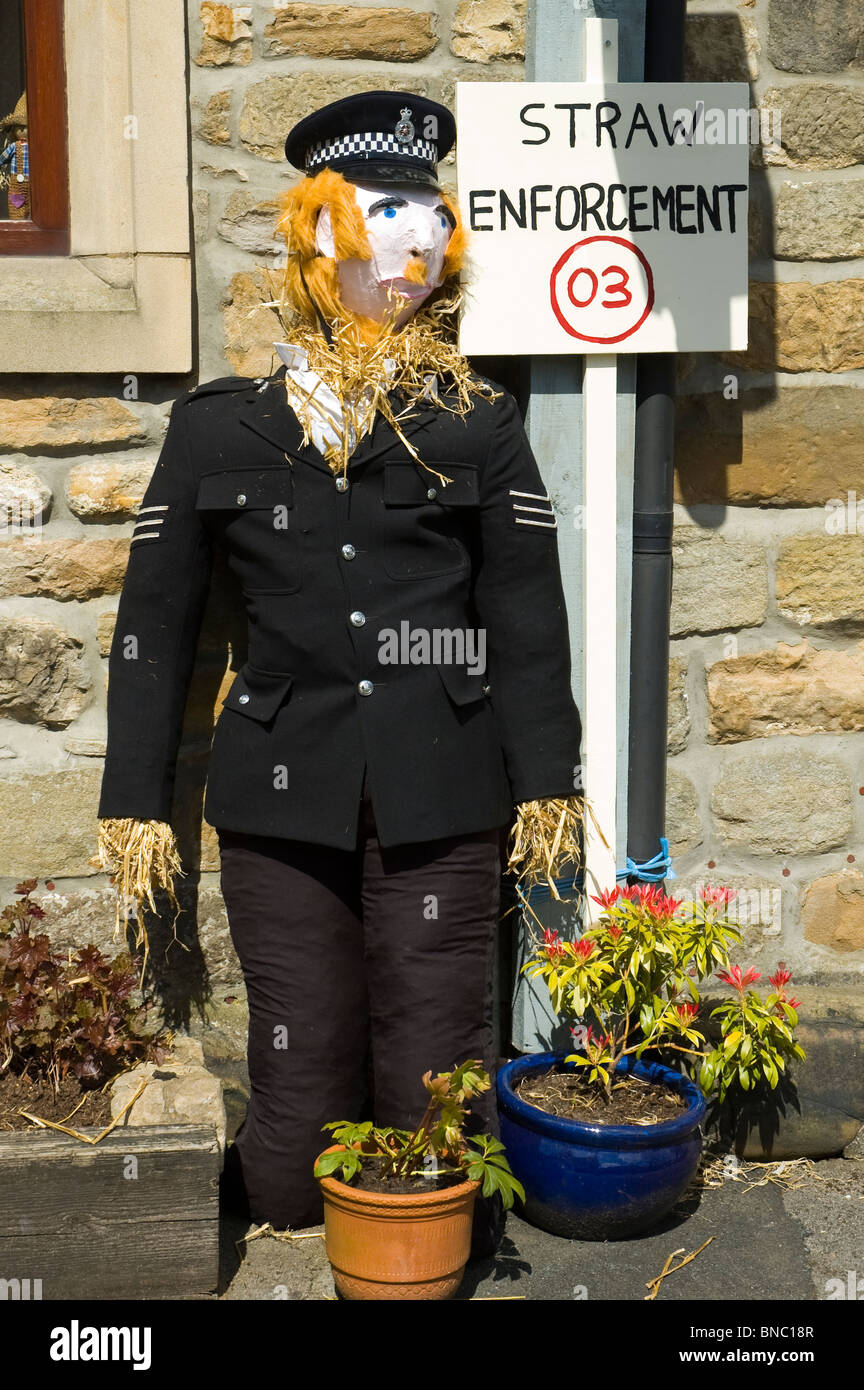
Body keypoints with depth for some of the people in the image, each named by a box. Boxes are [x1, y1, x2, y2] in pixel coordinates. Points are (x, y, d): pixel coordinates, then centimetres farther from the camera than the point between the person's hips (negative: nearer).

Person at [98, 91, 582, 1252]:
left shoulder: (479, 430, 6)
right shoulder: (219, 428, 5)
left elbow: (529, 617, 6)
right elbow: (156, 620, 8)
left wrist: (545, 779, 2)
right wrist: (135, 796, 6)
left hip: (440, 798, 0)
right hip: (282, 795, 0)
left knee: (435, 1065, 5)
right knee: (300, 1069, 6)